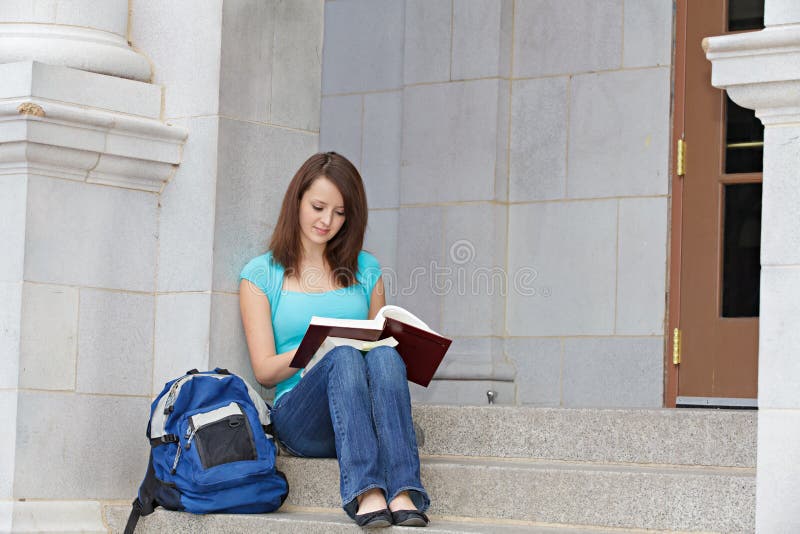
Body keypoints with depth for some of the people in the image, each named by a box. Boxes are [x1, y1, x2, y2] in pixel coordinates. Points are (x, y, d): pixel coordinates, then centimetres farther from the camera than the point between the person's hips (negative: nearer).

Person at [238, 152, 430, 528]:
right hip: (297, 419, -2)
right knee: (344, 357, -34)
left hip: (359, 415, 2)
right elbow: (264, 370, 4)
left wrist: (382, 341, -3)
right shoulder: (262, 275, 11)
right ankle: (365, 493, -49)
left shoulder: (365, 270, 20)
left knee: (384, 356, -31)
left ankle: (404, 493, -47)